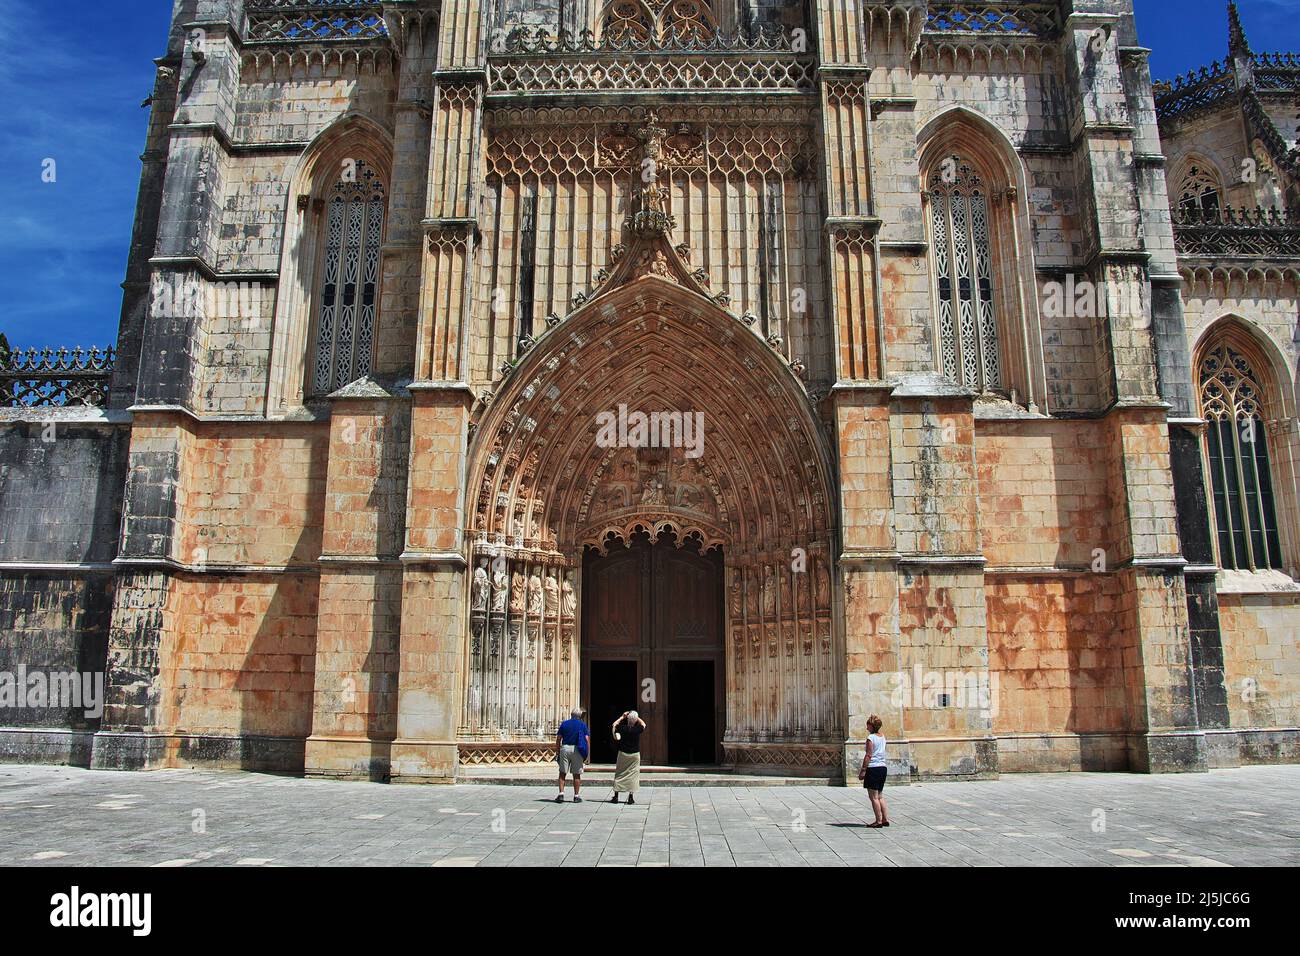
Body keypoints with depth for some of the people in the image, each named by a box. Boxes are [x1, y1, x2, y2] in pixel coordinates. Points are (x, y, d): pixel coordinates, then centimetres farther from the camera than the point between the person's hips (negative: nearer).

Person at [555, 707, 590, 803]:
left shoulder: (564, 724, 8)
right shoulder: (583, 725, 5)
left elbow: (558, 739, 6)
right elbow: (587, 739, -3)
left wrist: (557, 752, 10)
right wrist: (587, 753, 1)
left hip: (565, 748, 1)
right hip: (577, 750, -1)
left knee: (562, 773, 6)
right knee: (576, 774, 6)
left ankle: (561, 793, -3)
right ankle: (576, 796, 9)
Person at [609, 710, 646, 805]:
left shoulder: (622, 728, -11)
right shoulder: (637, 729, -12)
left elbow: (614, 724, 10)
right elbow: (643, 725, 12)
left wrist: (622, 717, 12)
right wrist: (638, 718, 10)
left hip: (622, 753, 1)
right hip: (635, 755, -1)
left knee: (619, 774, 9)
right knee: (633, 774, 5)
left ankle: (616, 796, 10)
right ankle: (631, 797, 3)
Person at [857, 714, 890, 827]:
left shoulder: (871, 738, -12)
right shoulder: (882, 737, 10)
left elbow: (868, 756, -16)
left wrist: (863, 770, -14)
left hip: (873, 768, -8)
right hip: (883, 767, 8)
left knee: (873, 797, -2)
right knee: (880, 796, 16)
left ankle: (878, 821, -2)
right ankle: (885, 819, 14)